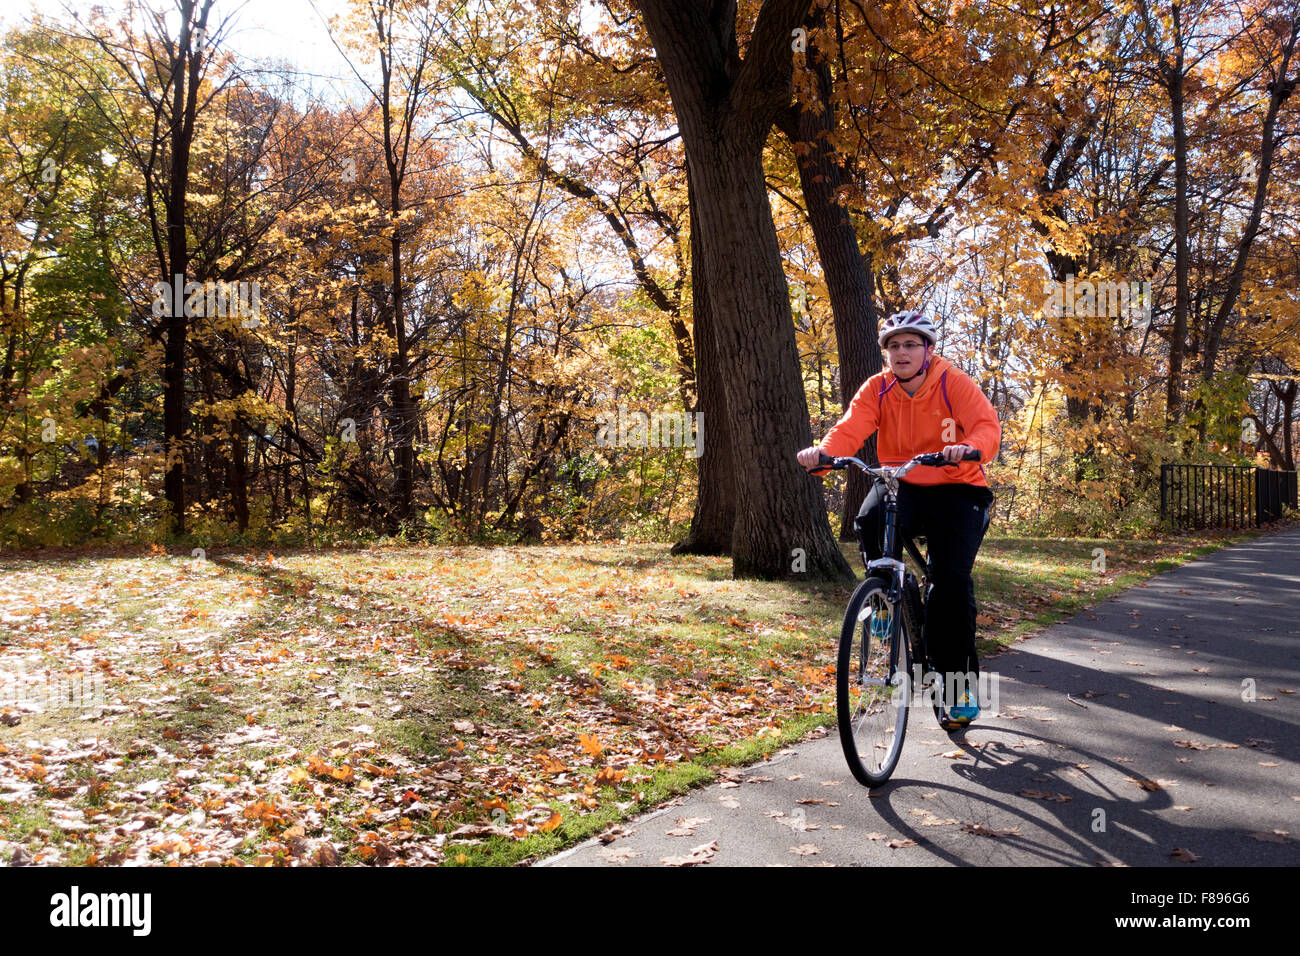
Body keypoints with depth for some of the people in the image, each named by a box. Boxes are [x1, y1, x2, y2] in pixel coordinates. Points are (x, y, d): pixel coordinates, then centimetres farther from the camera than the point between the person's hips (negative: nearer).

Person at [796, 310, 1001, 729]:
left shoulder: (954, 383, -11)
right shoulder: (877, 388, -4)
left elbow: (987, 425, -25)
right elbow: (849, 429, -19)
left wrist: (968, 448, -50)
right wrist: (823, 453, -42)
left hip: (955, 489, -2)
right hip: (901, 485, 2)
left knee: (952, 580, -15)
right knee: (870, 519, -32)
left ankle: (961, 679, 2)